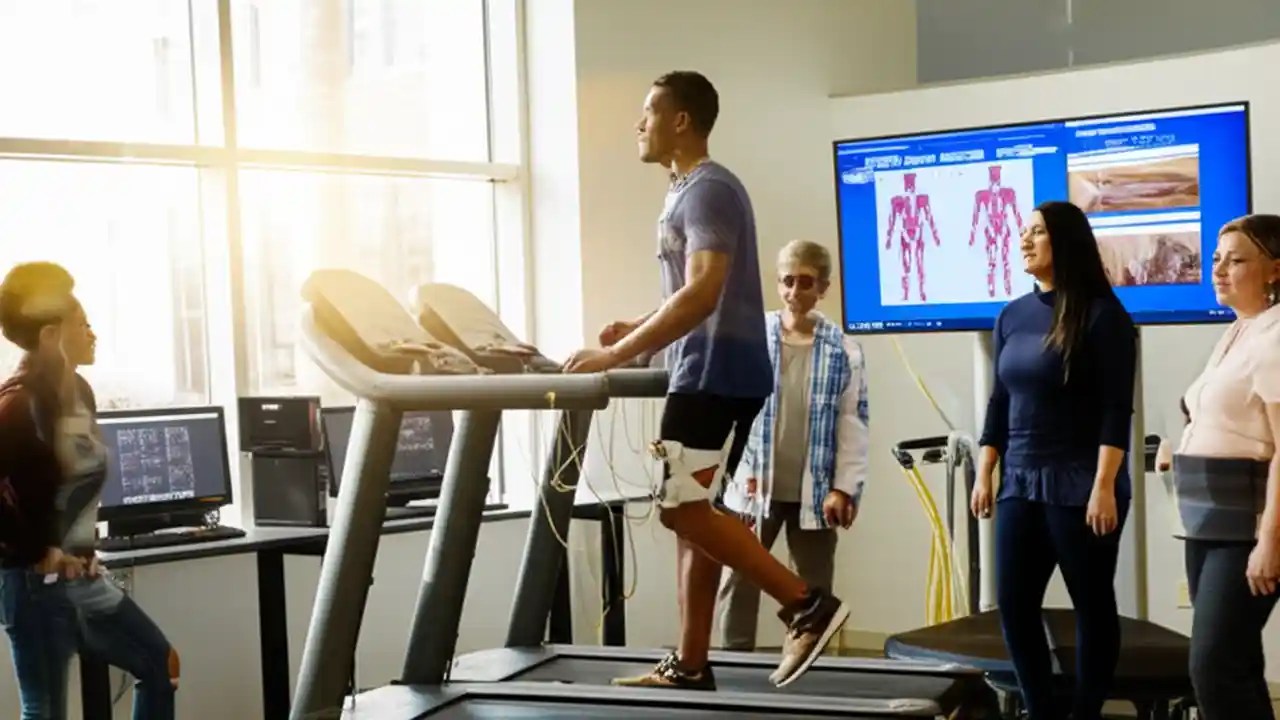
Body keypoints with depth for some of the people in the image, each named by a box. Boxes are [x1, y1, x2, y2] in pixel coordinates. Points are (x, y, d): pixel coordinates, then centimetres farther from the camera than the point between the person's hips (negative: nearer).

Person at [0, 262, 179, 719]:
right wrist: (38, 553, -19)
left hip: (83, 576, 9)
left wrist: (85, 546, 14)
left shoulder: (79, 392, 8)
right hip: (37, 583, -9)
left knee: (160, 665, 15)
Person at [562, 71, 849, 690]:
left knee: (682, 508, -12)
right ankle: (690, 666, 12)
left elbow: (703, 294, -25)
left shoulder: (708, 190, -13)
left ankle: (807, 605, -9)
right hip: (707, 374, 10)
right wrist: (638, 332, 14)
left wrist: (617, 355, -26)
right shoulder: (689, 191, 19)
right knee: (692, 513, 9)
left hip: (718, 373, -10)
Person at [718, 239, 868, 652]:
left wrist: (844, 488, -6)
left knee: (814, 587, 9)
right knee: (738, 582, 3)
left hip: (814, 491, 0)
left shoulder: (842, 350, 0)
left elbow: (853, 424, 0)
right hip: (757, 485, 0)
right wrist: (742, 474, -6)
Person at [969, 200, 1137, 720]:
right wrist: (984, 474, 10)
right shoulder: (1012, 316, 10)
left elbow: (1116, 409, -11)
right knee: (1013, 603, 5)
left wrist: (1104, 486, -17)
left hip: (1080, 485, -6)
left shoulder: (1101, 315, -7)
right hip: (1020, 483, 6)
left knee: (1092, 603, 4)